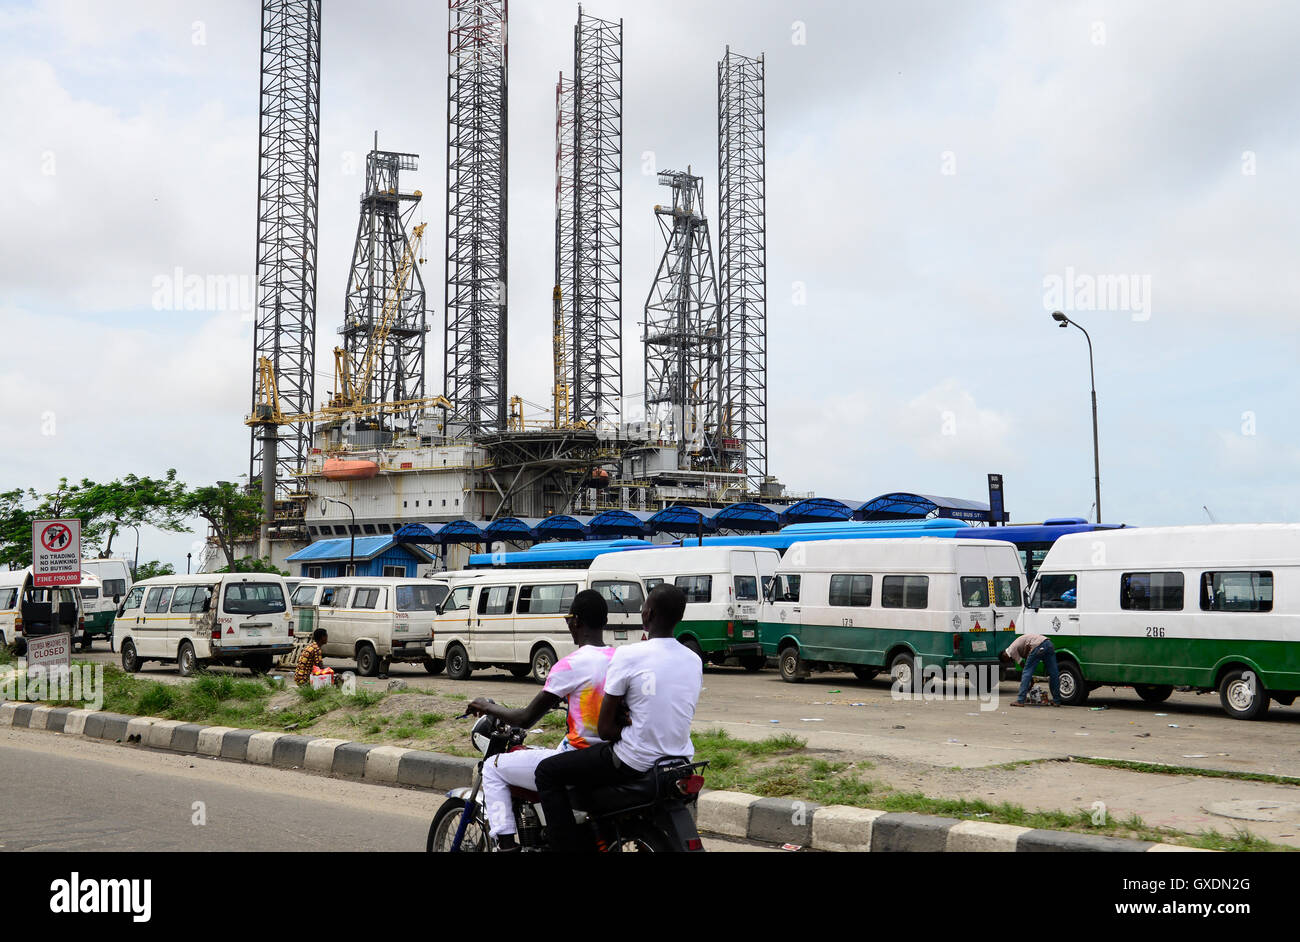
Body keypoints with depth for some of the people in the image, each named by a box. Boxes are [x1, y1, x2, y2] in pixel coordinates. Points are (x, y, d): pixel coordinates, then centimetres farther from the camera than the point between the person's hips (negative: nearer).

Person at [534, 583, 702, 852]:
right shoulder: (694, 660, 3)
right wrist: (632, 716, 5)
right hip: (682, 762, 7)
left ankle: (569, 845, -1)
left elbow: (605, 729, -12)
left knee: (547, 773, 7)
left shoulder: (628, 655, -15)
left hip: (636, 764, -7)